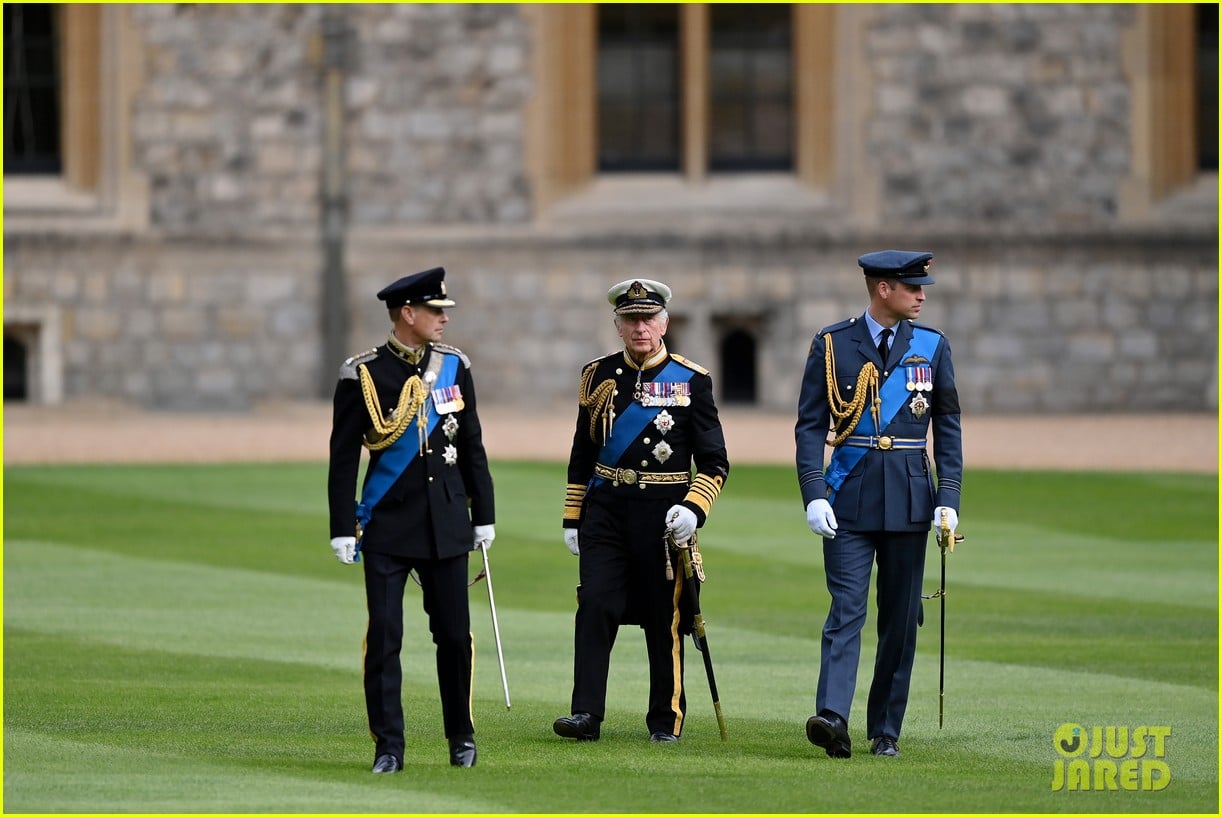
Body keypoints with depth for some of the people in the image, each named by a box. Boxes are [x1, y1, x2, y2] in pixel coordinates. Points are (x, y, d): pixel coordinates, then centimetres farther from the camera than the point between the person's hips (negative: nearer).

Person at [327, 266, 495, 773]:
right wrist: (343, 530, -8)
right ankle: (388, 747, 0)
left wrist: (483, 517, 11)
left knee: (455, 635, 5)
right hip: (388, 525, -3)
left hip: (446, 524, 3)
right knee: (384, 636, -6)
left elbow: (472, 447, 11)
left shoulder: (453, 366, 5)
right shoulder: (362, 375, -6)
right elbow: (343, 459, -4)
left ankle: (462, 736, 21)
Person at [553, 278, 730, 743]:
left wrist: (693, 509, -17)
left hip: (662, 513, -2)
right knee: (595, 608, -10)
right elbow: (582, 455, 15)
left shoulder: (691, 381, -1)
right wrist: (572, 518, 12)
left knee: (664, 618, 5)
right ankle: (586, 715, -11)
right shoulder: (598, 377, 8)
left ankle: (666, 719, 16)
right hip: (606, 509, 2)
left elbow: (714, 462, -1)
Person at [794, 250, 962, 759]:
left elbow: (948, 426, 9)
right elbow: (811, 426, -1)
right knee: (846, 609, -13)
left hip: (908, 501, 2)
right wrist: (814, 495, -12)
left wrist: (949, 499, -1)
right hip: (849, 499, -2)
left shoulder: (932, 347, 7)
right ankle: (832, 718, -24)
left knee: (901, 618, 5)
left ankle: (885, 730, 13)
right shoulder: (832, 346, 0)